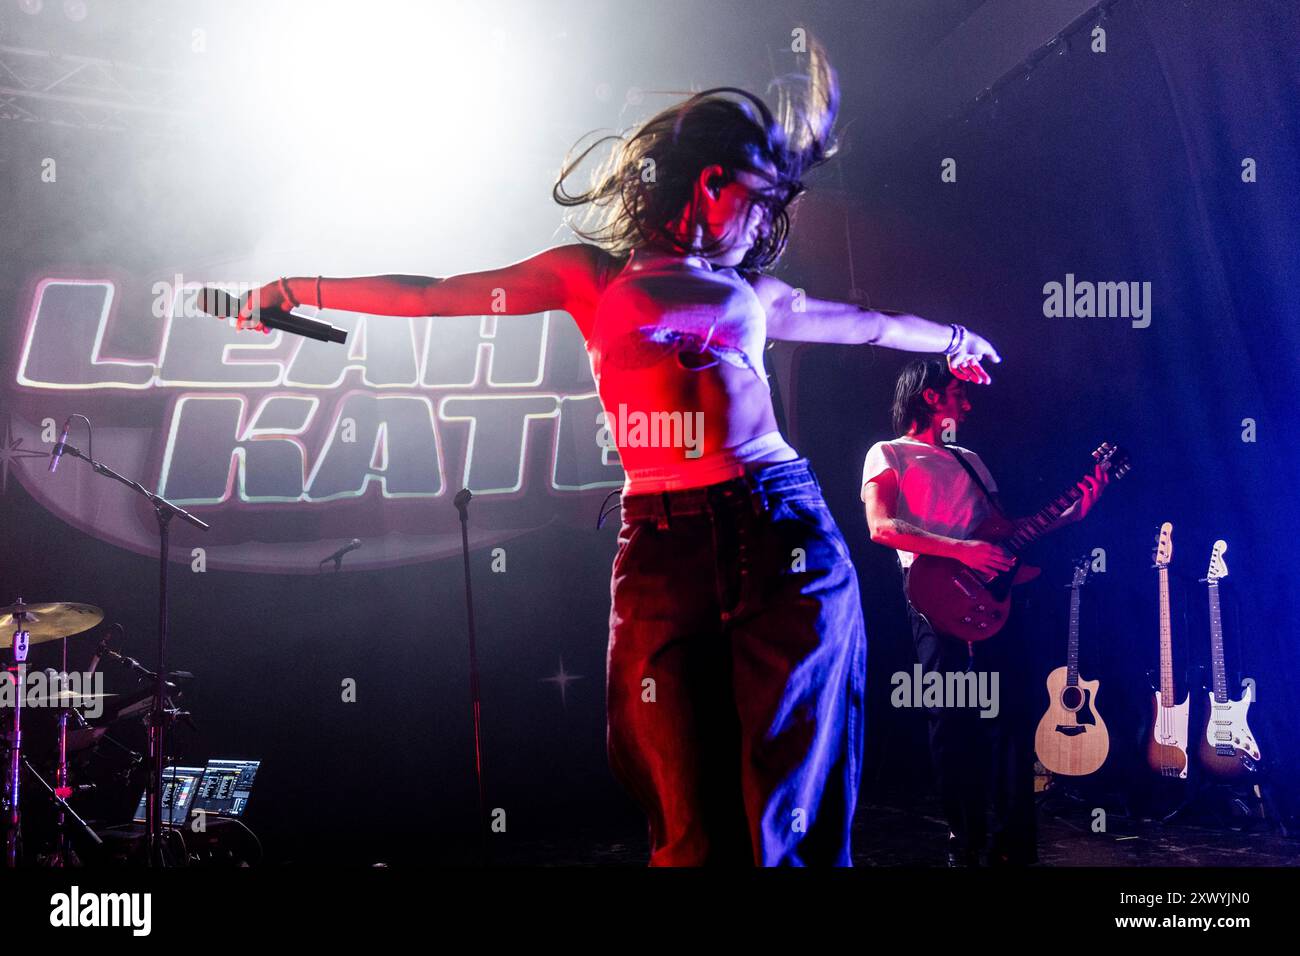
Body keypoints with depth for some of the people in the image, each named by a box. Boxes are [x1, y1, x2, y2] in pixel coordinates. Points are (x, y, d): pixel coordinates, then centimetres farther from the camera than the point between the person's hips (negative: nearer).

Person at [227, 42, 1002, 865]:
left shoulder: (752, 293, 24)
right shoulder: (594, 274, 15)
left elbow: (862, 322, 40)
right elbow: (435, 295, 14)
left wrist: (953, 341, 55)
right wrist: (301, 291, 12)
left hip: (784, 532, 2)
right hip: (661, 546, -2)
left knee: (792, 814, -5)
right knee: (691, 825, -5)